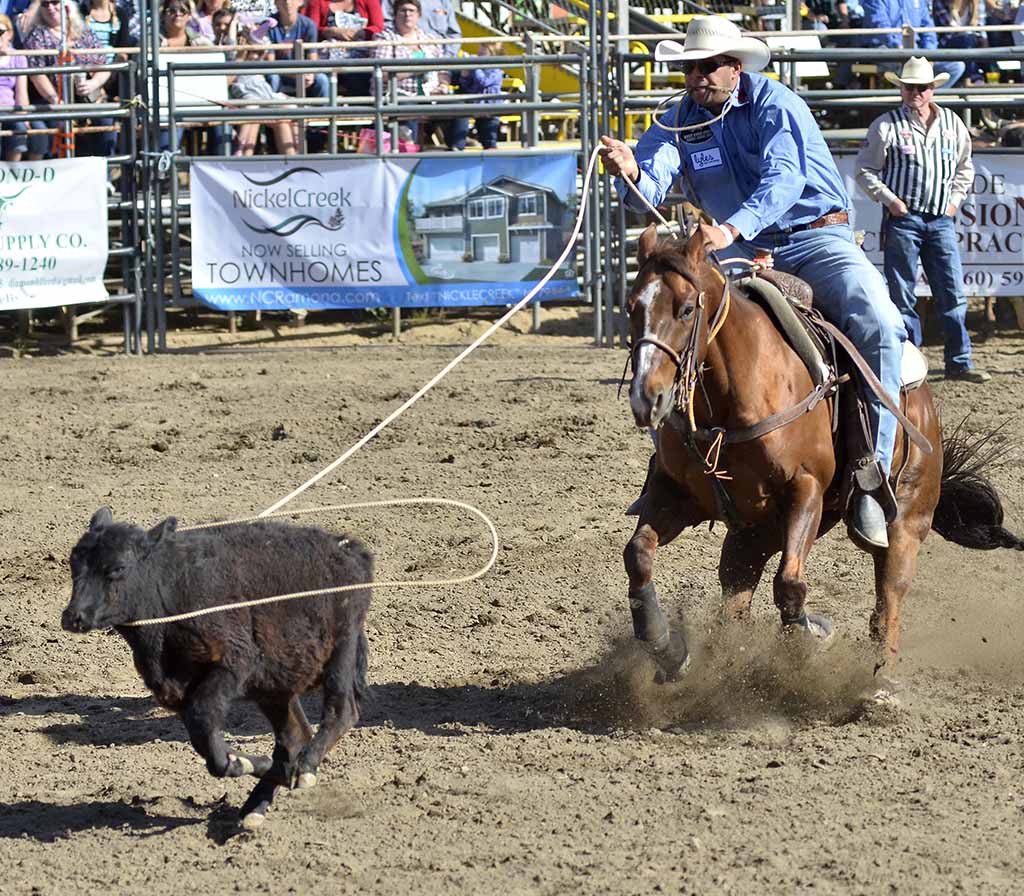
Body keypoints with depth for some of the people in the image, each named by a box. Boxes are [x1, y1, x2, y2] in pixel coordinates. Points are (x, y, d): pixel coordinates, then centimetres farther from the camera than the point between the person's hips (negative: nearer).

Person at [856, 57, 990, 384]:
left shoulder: (952, 124, 10)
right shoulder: (886, 126, -2)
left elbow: (965, 167, 21)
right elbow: (865, 170, 0)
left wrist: (955, 199, 7)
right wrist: (889, 200, -10)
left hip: (941, 220, 4)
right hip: (903, 219, -4)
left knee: (953, 293, 1)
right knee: (902, 294, -1)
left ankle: (959, 362, 7)